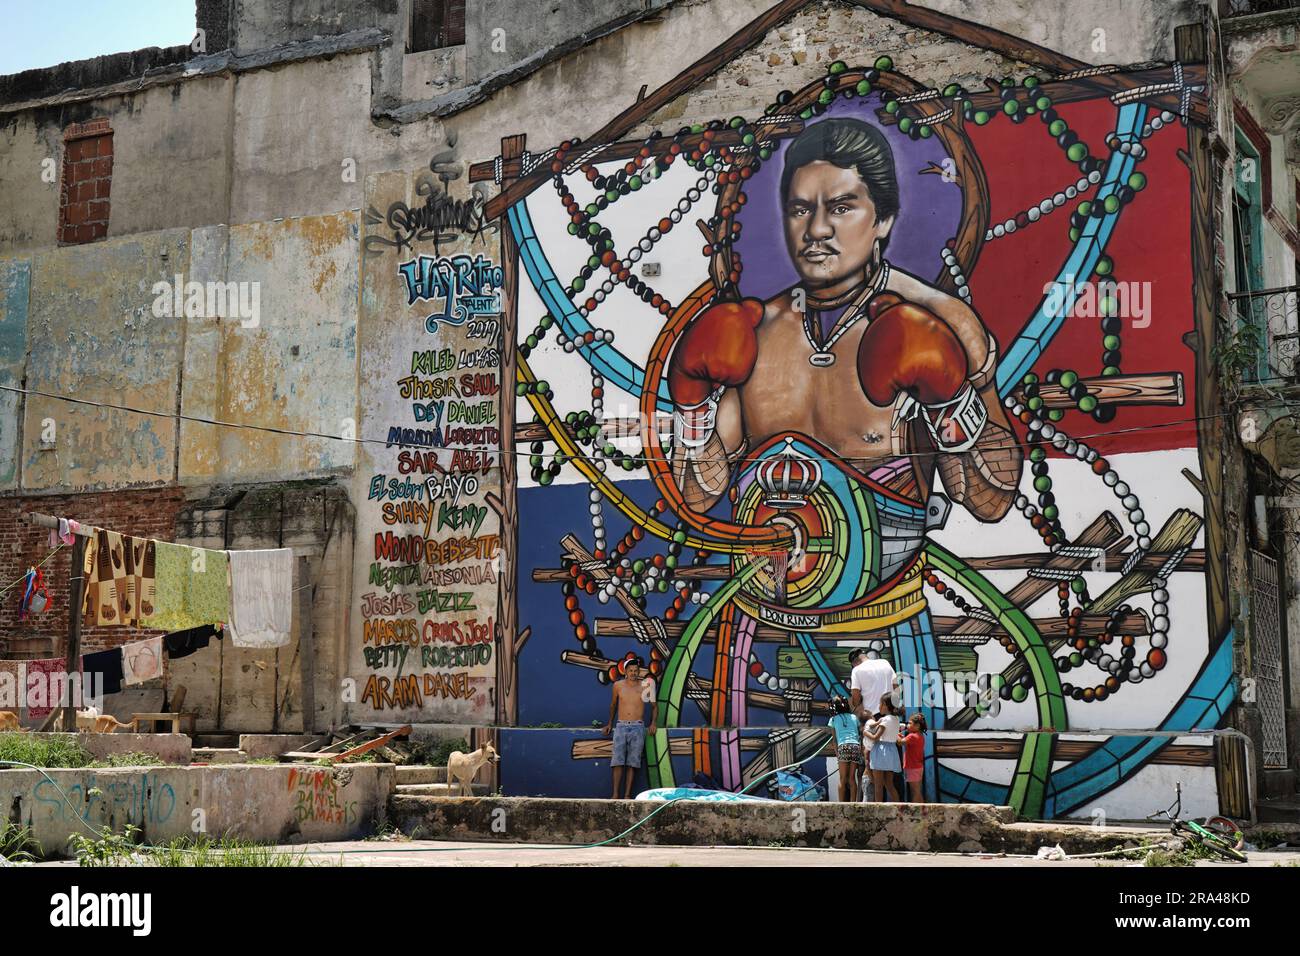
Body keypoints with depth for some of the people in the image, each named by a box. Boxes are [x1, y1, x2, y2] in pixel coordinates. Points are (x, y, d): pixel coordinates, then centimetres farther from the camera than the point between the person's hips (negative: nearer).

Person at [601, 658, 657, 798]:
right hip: (621, 726, 1)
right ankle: (616, 795, -11)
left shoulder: (645, 686, 3)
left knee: (632, 763, -2)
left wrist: (653, 722, 1)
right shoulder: (618, 685, 7)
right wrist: (609, 723, 21)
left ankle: (627, 795, -1)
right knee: (618, 761, -8)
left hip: (637, 727, -1)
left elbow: (653, 706, 13)